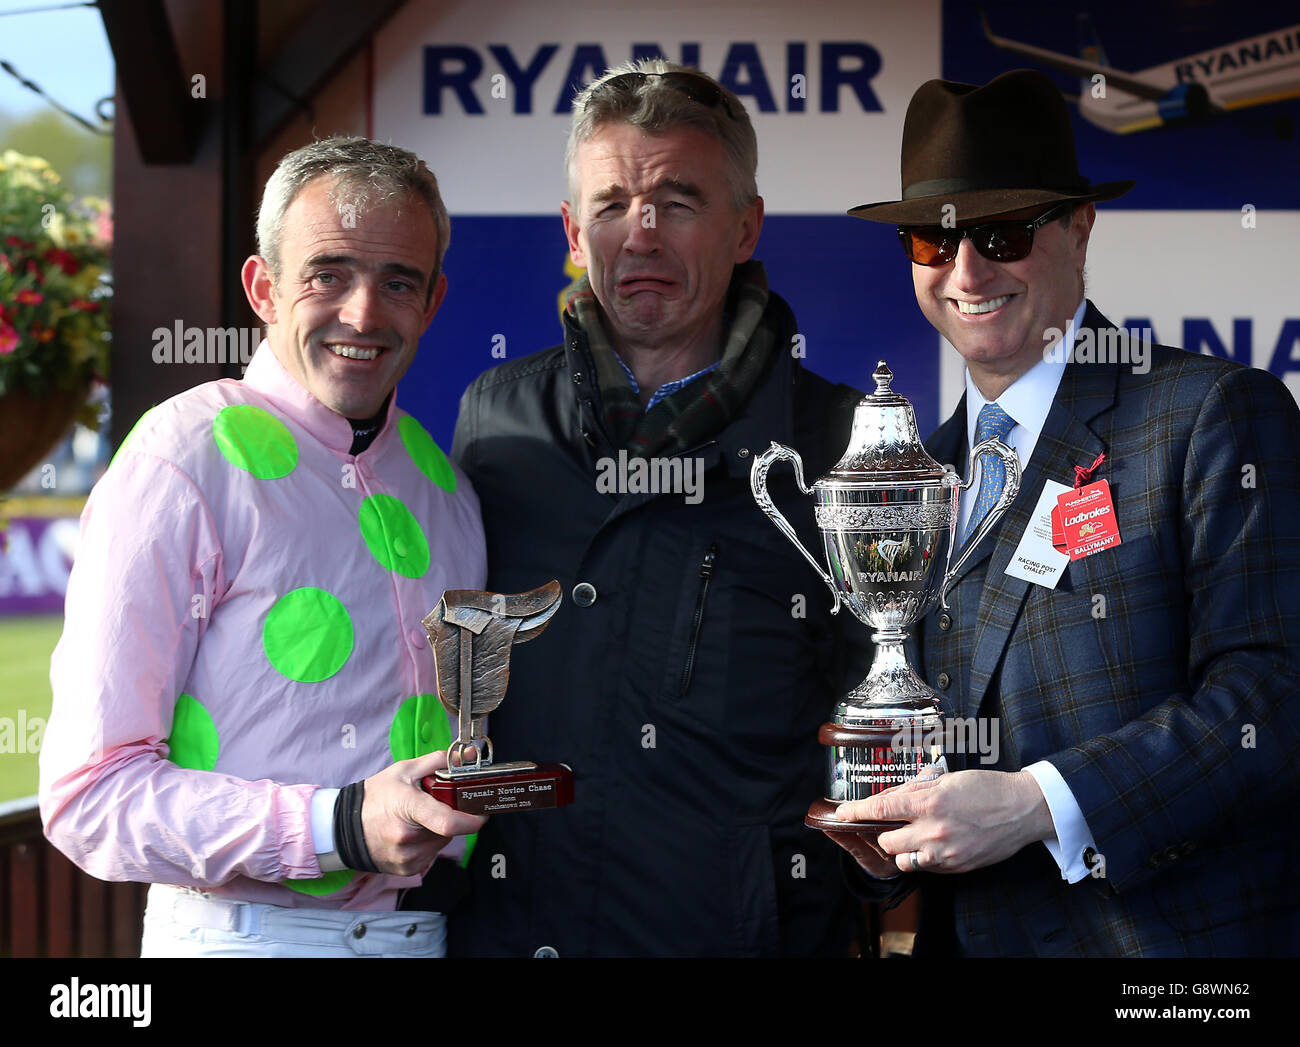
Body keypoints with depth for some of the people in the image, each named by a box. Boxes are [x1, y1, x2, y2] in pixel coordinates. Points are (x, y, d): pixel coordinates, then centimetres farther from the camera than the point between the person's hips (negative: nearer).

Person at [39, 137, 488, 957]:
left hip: (431, 932, 6)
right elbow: (90, 797, -17)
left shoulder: (443, 482, 8)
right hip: (250, 935, -6)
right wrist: (343, 824, -26)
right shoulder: (183, 462, -11)